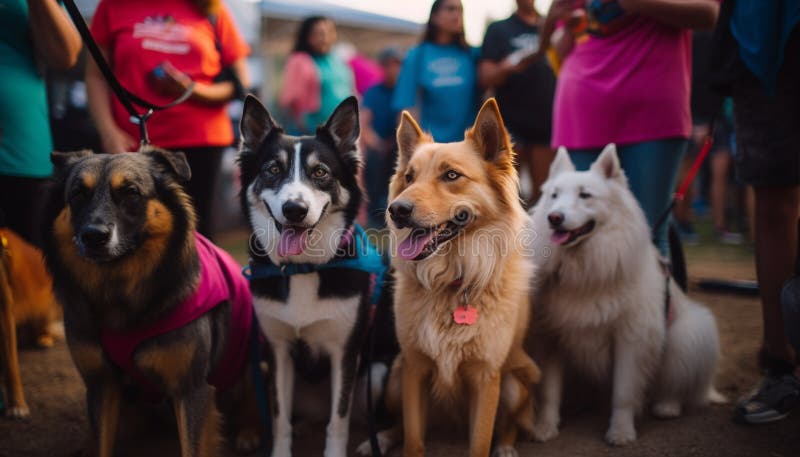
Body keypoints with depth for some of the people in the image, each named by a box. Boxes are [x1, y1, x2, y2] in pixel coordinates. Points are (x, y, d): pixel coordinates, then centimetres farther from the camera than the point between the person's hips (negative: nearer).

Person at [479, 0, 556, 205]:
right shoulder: (499, 30, 7)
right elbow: (485, 78, -2)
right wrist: (506, 67, -21)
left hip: (547, 121, 3)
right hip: (510, 122, -3)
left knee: (542, 193, 3)